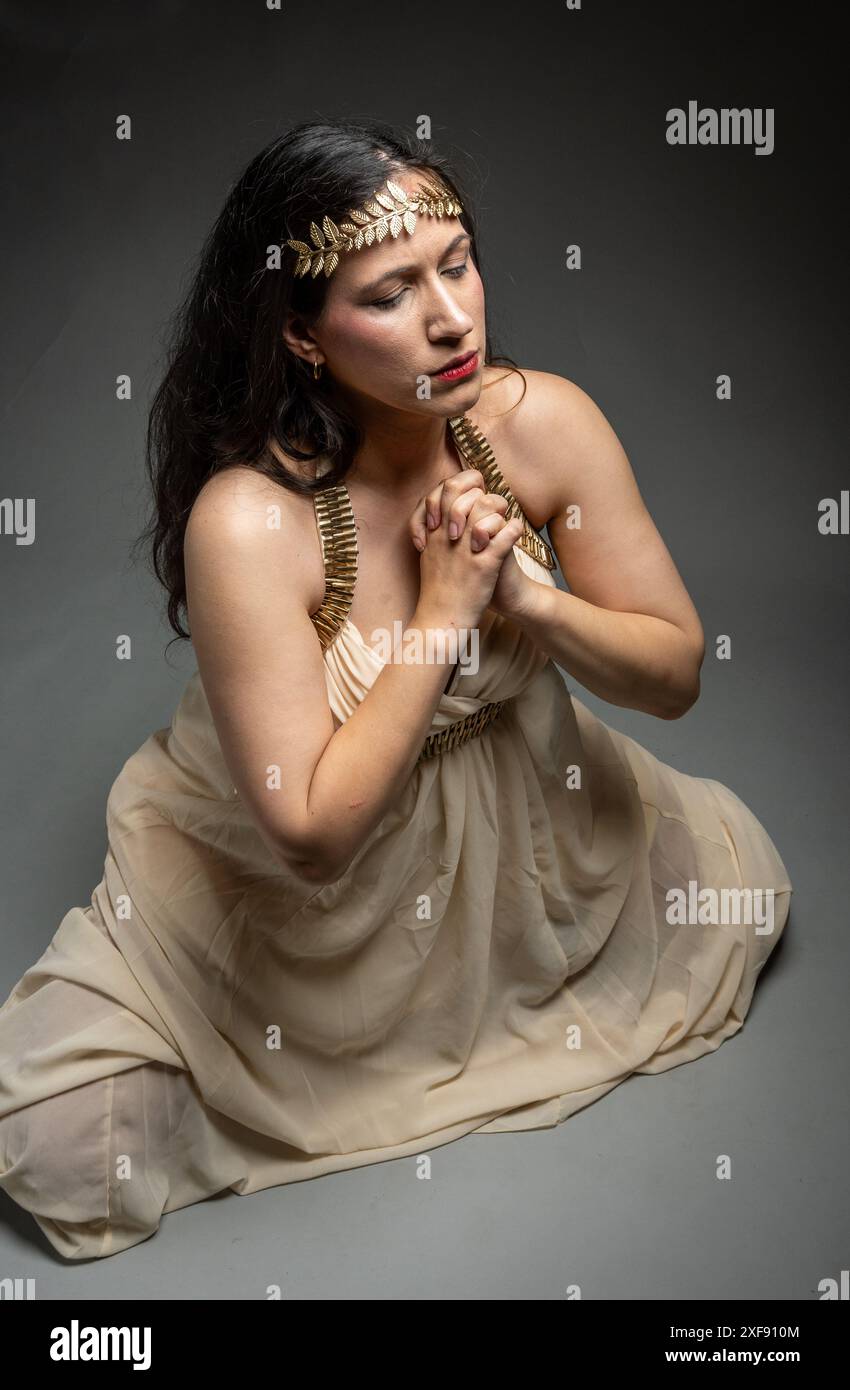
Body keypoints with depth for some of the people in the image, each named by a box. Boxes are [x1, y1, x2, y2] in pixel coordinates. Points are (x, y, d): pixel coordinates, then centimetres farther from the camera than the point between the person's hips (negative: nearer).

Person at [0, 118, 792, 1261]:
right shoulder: (247, 522, -32)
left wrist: (530, 598, -28)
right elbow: (313, 834, -30)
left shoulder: (543, 421, -18)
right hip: (306, 891, -4)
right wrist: (443, 609, -31)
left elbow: (675, 672, -9)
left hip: (519, 818, 5)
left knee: (739, 881, 8)